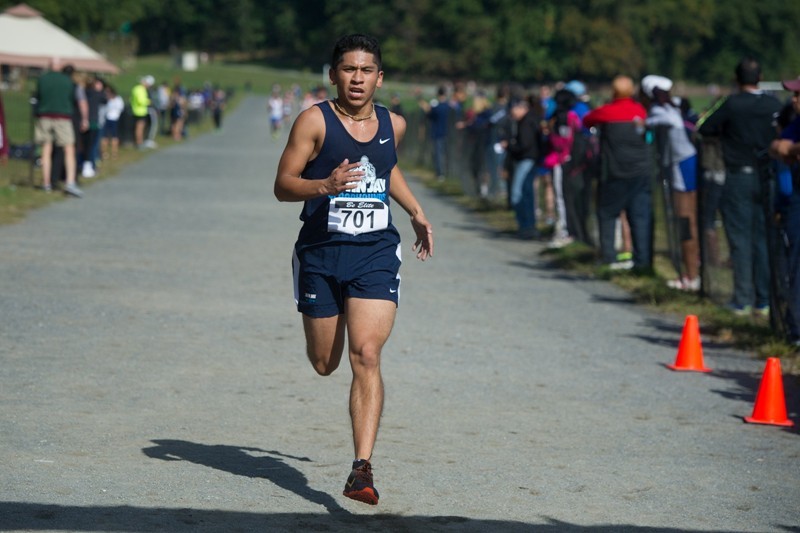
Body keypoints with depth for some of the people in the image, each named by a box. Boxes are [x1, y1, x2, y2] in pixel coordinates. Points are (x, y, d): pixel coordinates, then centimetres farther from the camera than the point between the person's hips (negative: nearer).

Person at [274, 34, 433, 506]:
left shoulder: (393, 125, 6)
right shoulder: (315, 121, -7)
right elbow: (283, 185, -10)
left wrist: (417, 212, 22)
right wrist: (325, 186, -27)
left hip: (376, 255, 1)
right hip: (321, 254, -1)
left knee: (367, 356, -15)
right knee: (324, 363, 10)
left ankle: (362, 469, -18)